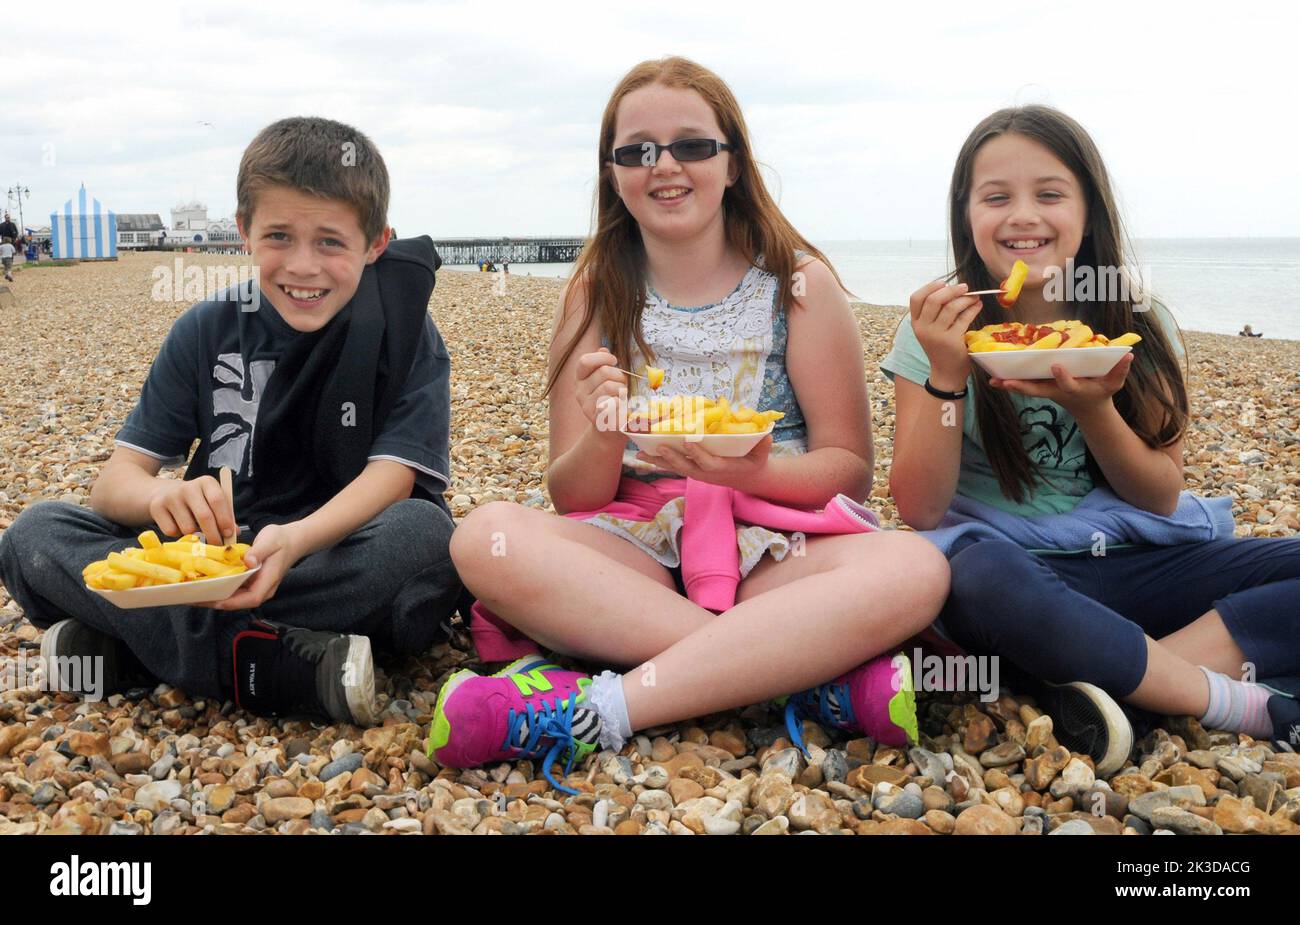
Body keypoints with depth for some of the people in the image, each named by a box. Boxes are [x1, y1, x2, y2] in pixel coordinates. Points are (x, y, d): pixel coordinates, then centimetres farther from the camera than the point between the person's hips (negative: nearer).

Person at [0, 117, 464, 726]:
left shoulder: (404, 334, -3)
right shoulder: (207, 332, 4)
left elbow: (393, 474, -15)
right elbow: (114, 482, -1)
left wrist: (297, 539, -36)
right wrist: (161, 498, -27)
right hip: (220, 561, 3)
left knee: (423, 532, -34)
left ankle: (124, 644, -25)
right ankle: (284, 667, -31)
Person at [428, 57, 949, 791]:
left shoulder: (797, 282, 2)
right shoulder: (598, 295, 6)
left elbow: (851, 469, 1)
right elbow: (573, 497, 3)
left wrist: (756, 473, -20)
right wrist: (603, 440, -20)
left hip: (776, 555, -1)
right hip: (636, 551, 2)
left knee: (915, 567, -31)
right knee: (487, 538, -28)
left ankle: (603, 707, -31)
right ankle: (813, 674, -27)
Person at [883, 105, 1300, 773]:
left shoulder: (1139, 328, 3)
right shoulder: (939, 328, -3)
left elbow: (1162, 498, 2)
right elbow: (920, 509, -7)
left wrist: (1093, 408, -17)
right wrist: (945, 377, -21)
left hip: (1136, 561, 3)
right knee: (978, 575, -38)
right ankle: (1235, 701, -23)